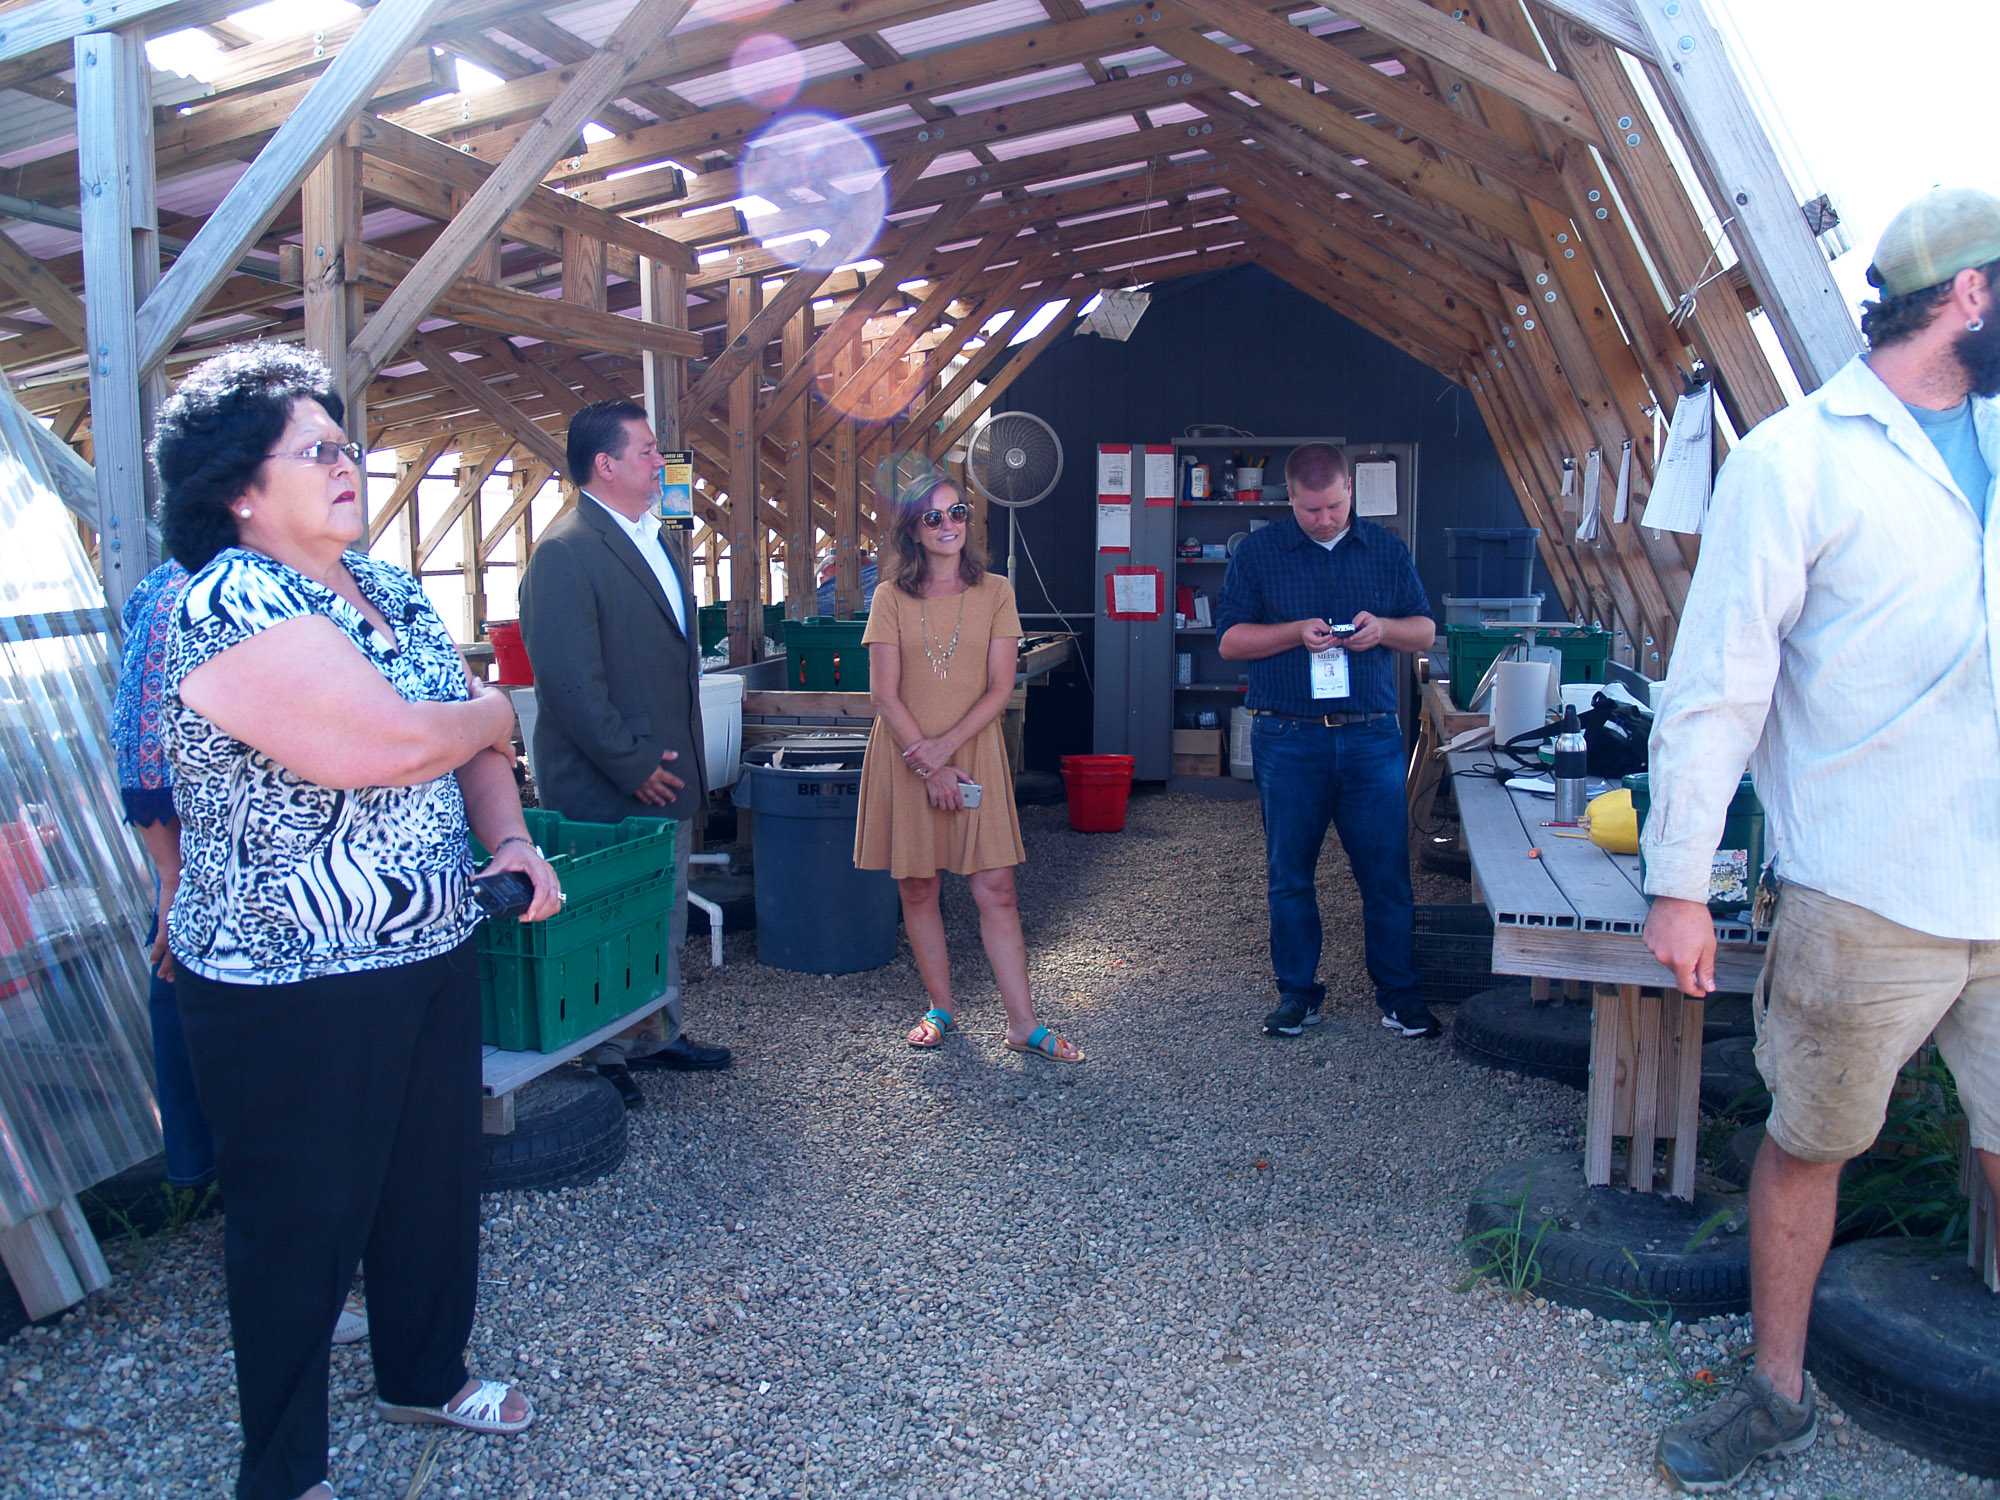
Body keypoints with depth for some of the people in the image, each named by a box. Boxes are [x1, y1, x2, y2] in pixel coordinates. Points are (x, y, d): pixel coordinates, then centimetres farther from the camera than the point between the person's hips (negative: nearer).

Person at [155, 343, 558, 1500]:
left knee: (438, 1183, 21)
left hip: (434, 955, 8)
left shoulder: (391, 589, 8)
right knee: (305, 1224, 9)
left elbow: (477, 741, 13)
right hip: (293, 991, -8)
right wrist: (492, 714, -11)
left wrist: (511, 840, -6)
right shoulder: (232, 606, -19)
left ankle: (425, 1374, 46)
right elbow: (379, 747, -31)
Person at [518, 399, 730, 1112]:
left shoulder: (657, 541, 13)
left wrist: (682, 756, 15)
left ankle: (659, 1035, 33)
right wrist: (631, 766, -17)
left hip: (666, 777, 9)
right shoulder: (565, 552, -17)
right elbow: (570, 681, -22)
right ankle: (602, 1057, 19)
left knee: (665, 918, 18)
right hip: (605, 788, -9)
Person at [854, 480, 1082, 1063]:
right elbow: (884, 695, -4)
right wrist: (929, 767, -12)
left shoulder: (995, 593, 3)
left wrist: (945, 746, -15)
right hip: (904, 759, 1)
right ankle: (940, 1008, 22)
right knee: (916, 888, 7)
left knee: (996, 889, -3)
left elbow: (1000, 688, -3)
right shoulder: (891, 598, 1)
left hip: (973, 752, 0)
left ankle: (1023, 1025, 3)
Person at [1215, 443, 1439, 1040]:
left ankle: (1399, 994, 18)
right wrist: (1297, 633, -15)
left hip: (1371, 737, 1)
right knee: (1289, 874, 8)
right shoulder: (1258, 552, 3)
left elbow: (1425, 632, 12)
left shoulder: (1387, 550, 9)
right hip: (1288, 739, -1)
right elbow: (1230, 639, 1)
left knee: (1387, 873, 4)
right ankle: (1298, 993, 22)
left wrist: (1382, 628, -9)